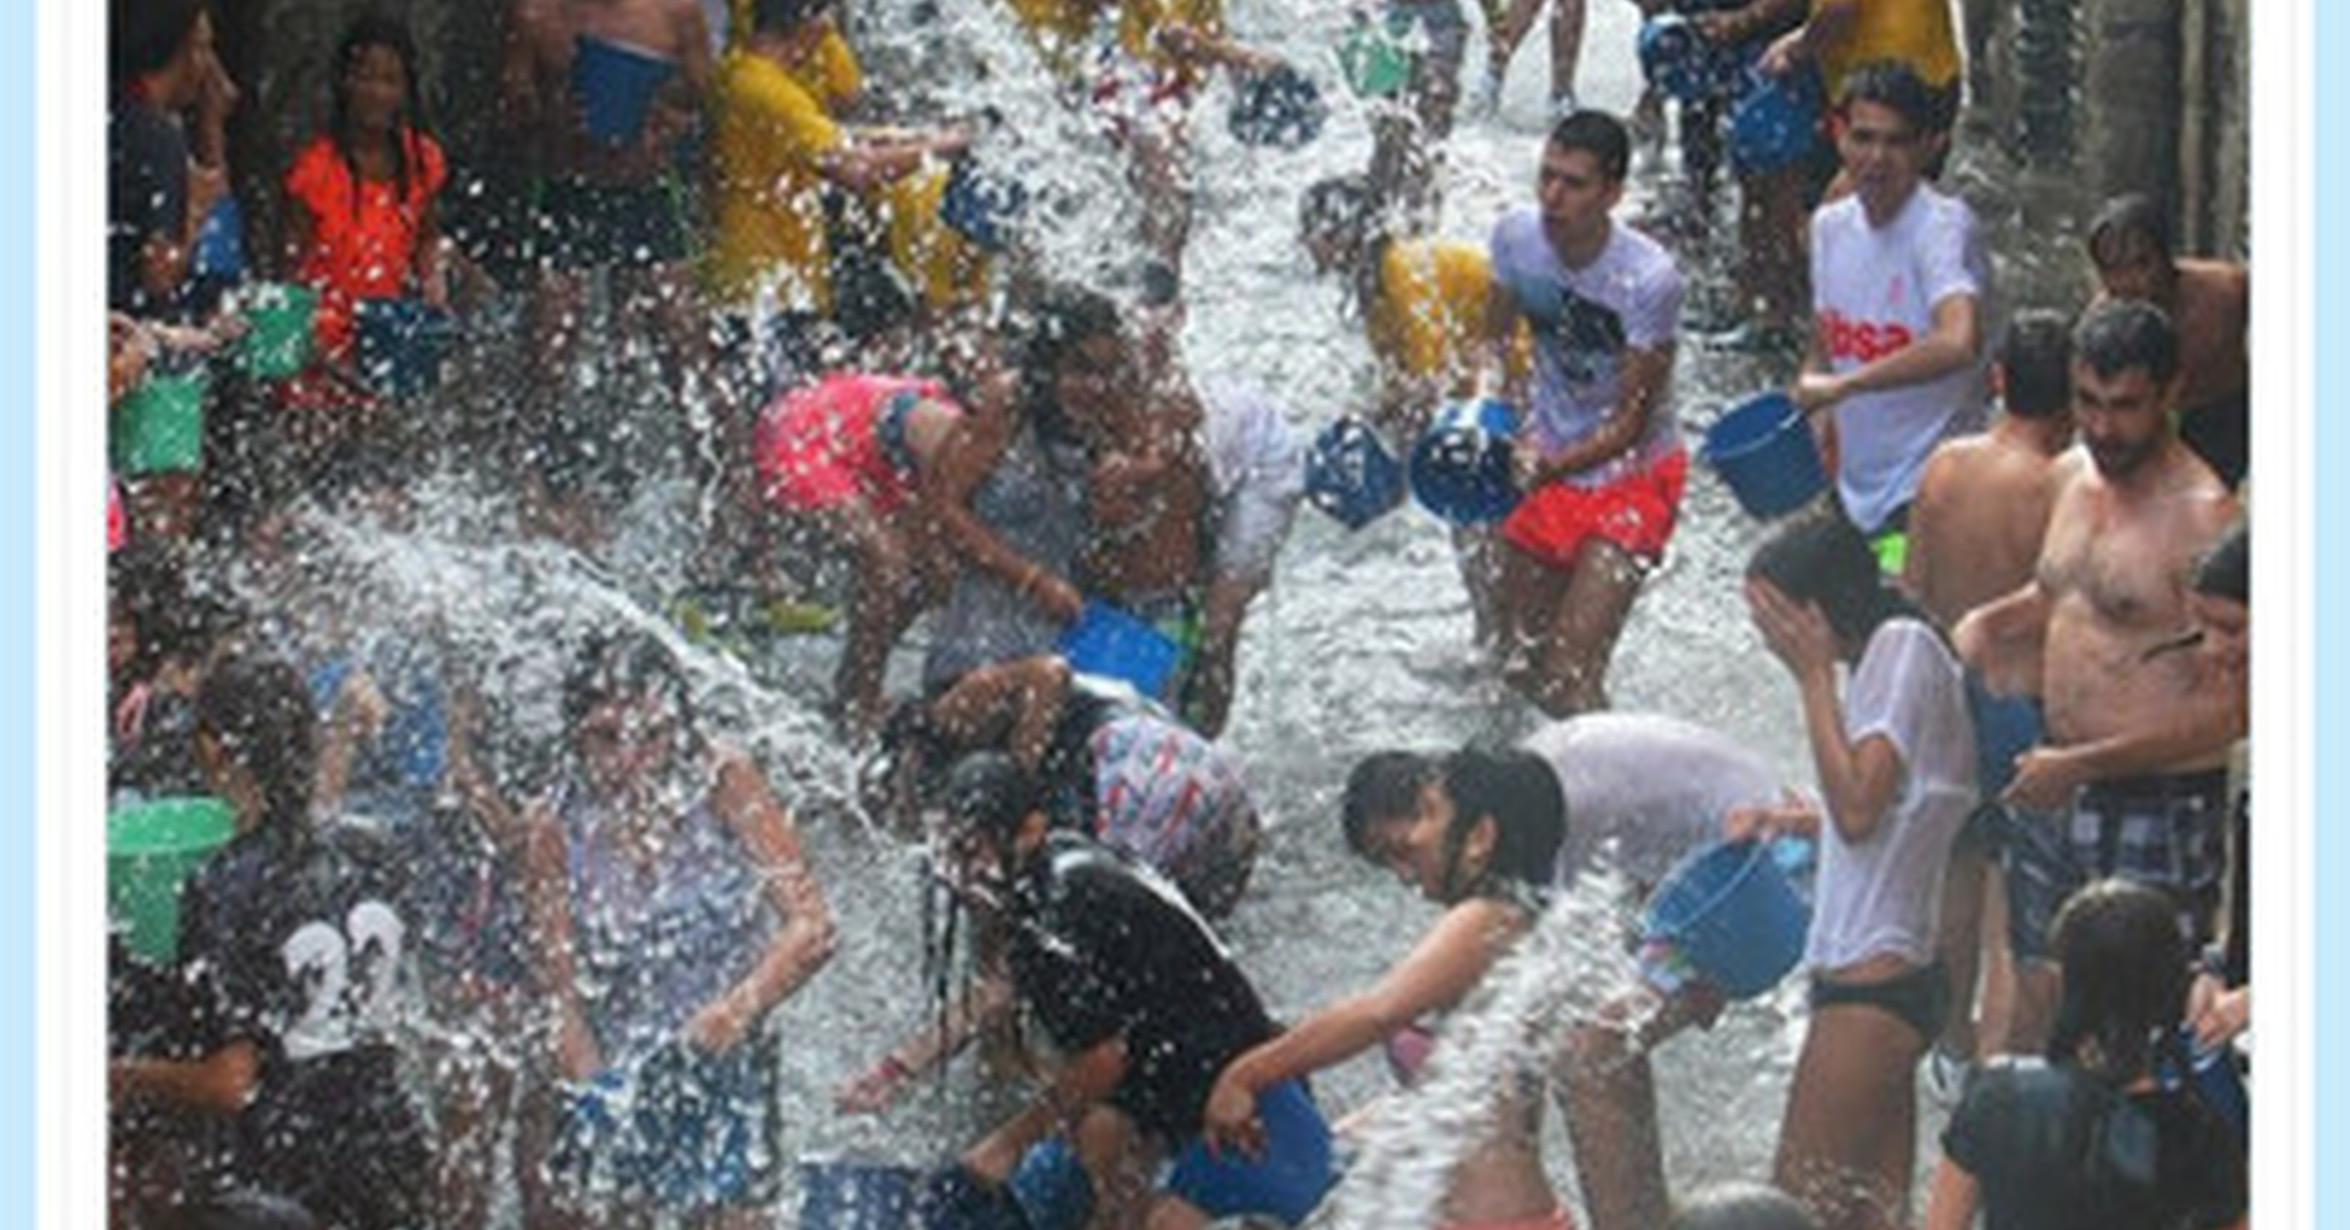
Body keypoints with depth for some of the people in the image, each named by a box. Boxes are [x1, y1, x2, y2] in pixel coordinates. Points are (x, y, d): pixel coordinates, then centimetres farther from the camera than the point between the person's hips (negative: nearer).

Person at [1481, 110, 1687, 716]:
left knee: (1569, 674, -16)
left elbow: (1632, 423, -20)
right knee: (1519, 660, 13)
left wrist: (1546, 466, -33)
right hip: (1551, 463, 6)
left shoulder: (1649, 279, -25)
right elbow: (1497, 337, 7)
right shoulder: (1516, 235, -10)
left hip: (1633, 470, -6)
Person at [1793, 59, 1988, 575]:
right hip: (1853, 491, 8)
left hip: (1927, 496, -8)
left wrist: (1842, 386, -29)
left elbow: (1959, 343, -35)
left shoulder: (1943, 226, -17)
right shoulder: (1831, 225, 5)